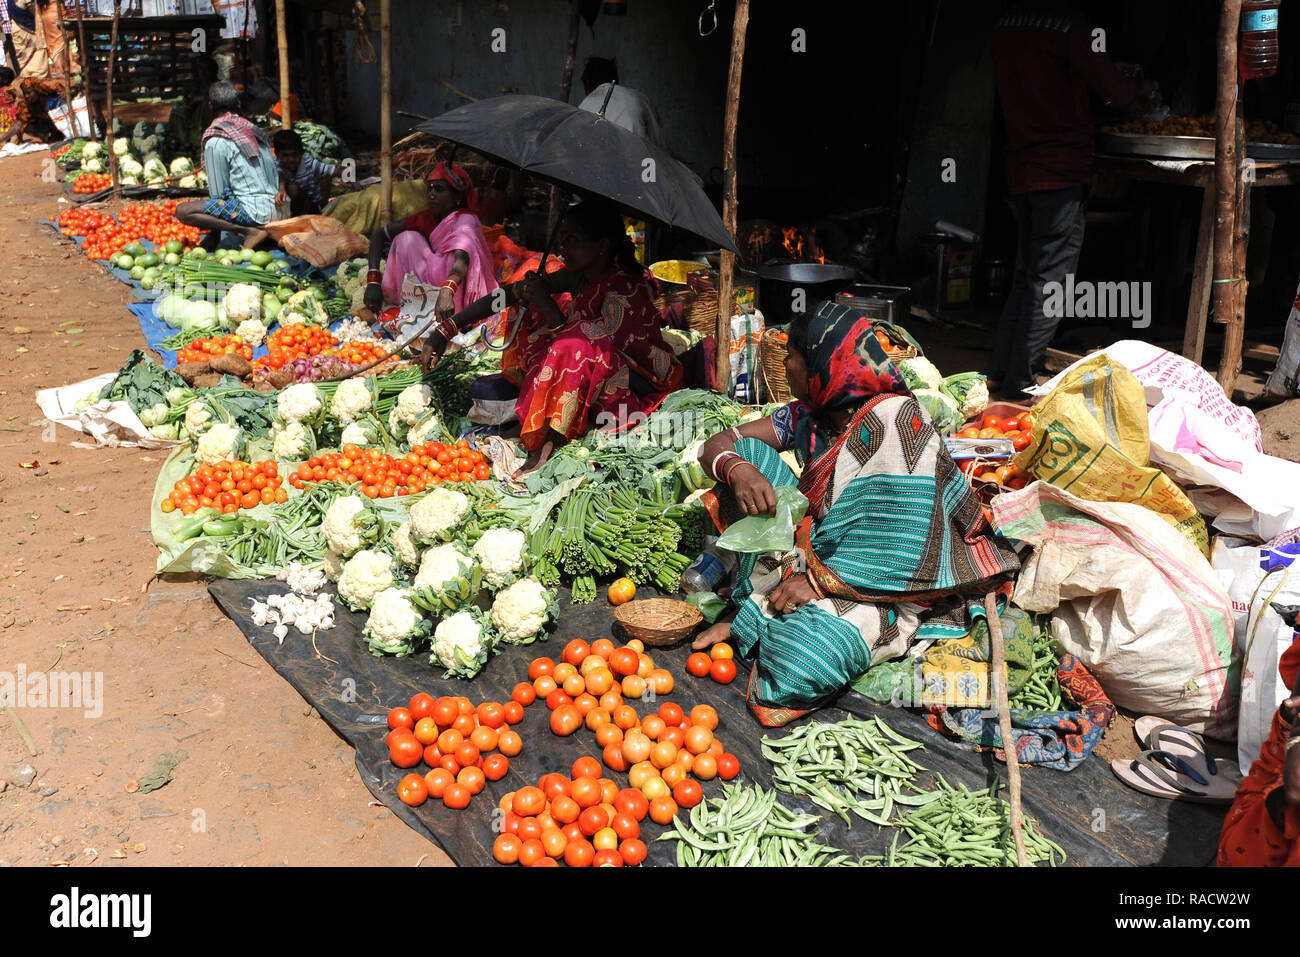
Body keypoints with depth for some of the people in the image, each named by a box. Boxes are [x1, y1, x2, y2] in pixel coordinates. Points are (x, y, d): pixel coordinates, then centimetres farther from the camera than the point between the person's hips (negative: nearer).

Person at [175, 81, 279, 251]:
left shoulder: (215, 141, -8)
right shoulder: (256, 131, 13)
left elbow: (217, 193, -5)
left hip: (253, 211, -8)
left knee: (182, 211, -12)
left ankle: (249, 231, -17)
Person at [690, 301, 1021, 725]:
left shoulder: (893, 420, -21)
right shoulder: (809, 415, 1)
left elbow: (908, 536, -24)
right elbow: (715, 446, 2)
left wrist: (819, 581, -25)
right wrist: (737, 468, -24)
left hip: (873, 586, -7)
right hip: (814, 552, 8)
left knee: (795, 668, -36)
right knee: (749, 453, -8)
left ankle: (753, 624, 0)